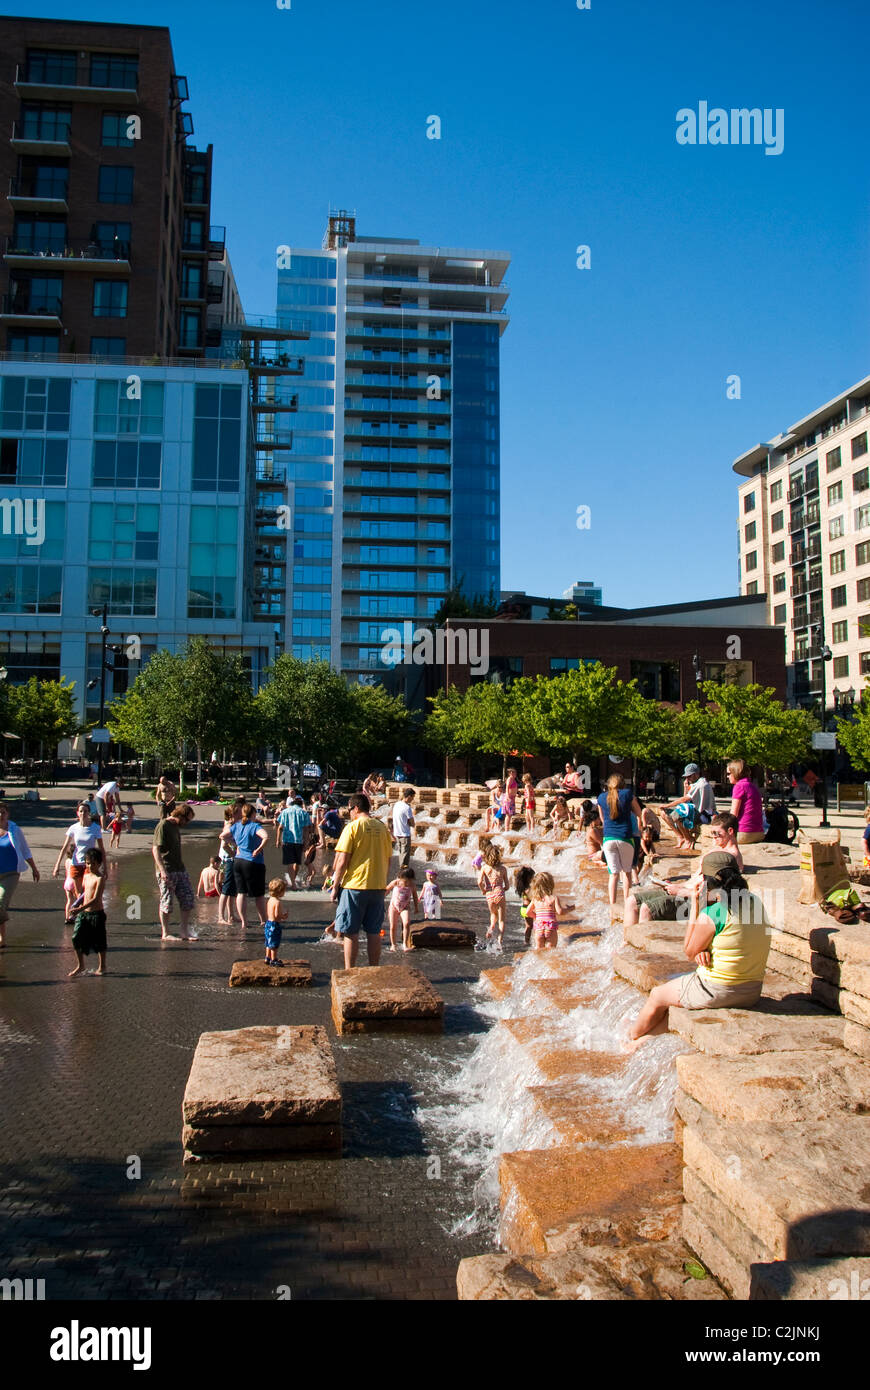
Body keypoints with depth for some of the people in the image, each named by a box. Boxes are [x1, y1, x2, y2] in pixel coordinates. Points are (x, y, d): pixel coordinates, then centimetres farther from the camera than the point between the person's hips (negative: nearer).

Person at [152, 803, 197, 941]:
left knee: (188, 899, 5)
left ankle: (185, 931, 12)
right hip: (167, 871, -9)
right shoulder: (163, 826, -11)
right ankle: (165, 934, 9)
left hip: (180, 869, 9)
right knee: (166, 901, -1)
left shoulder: (176, 826, 17)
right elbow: (155, 850, -17)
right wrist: (162, 870, -24)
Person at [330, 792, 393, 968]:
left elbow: (342, 861, -11)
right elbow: (387, 860, 12)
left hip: (354, 885, -5)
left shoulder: (352, 827, -8)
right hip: (378, 886, 5)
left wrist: (335, 885, -2)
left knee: (351, 933, 3)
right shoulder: (383, 828, 7)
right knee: (374, 932, 11)